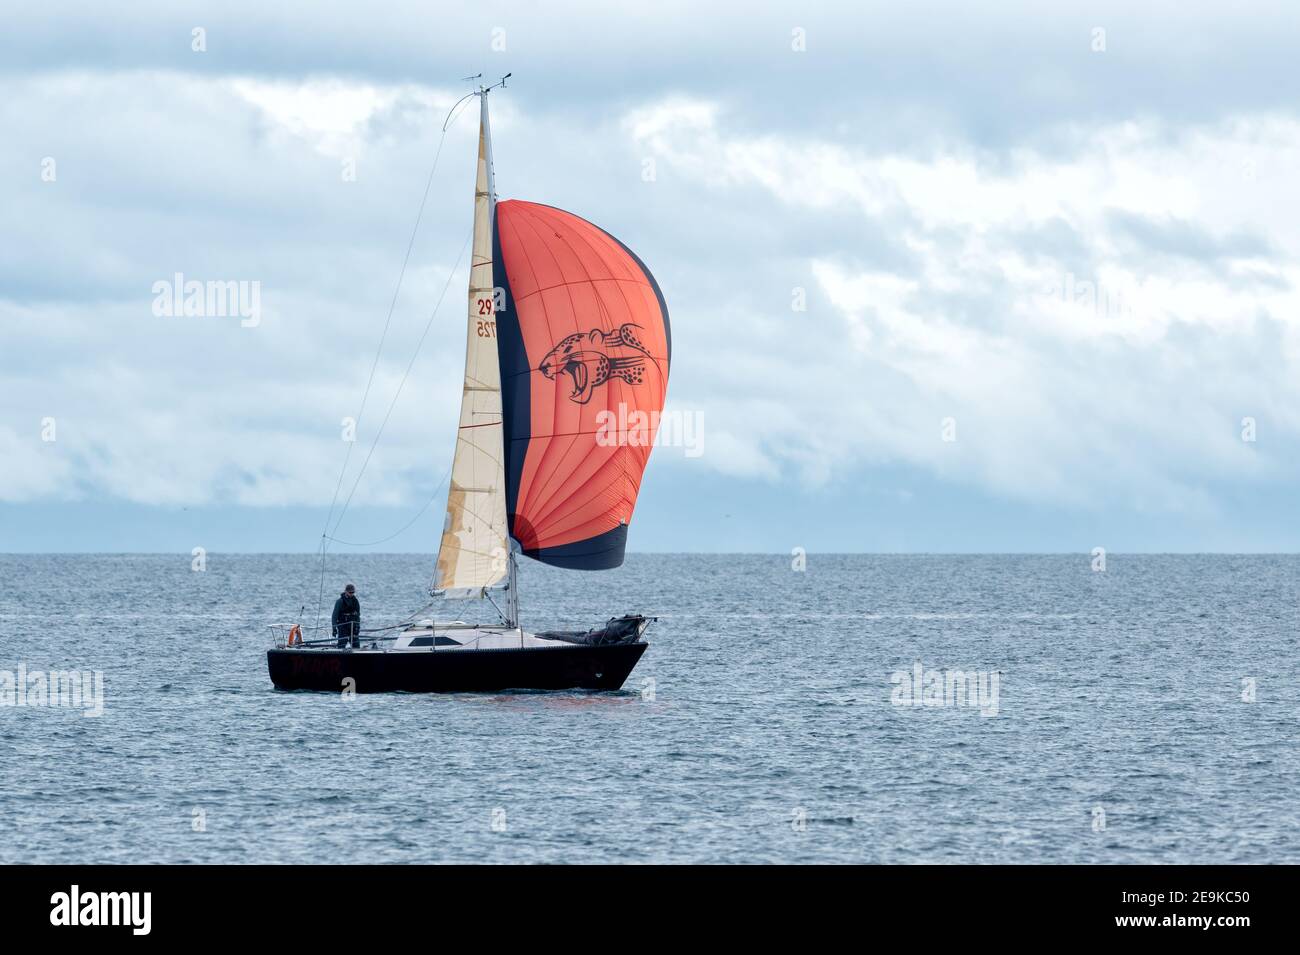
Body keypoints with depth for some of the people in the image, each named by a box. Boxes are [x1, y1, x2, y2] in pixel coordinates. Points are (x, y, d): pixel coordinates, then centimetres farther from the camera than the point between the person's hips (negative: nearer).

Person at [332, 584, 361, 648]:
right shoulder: (340, 602, -8)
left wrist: (358, 627, 8)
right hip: (342, 627, -4)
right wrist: (334, 628, -11)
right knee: (341, 645, -8)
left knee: (356, 645, 1)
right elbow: (335, 616, -6)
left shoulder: (356, 602, 6)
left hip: (353, 627, 4)